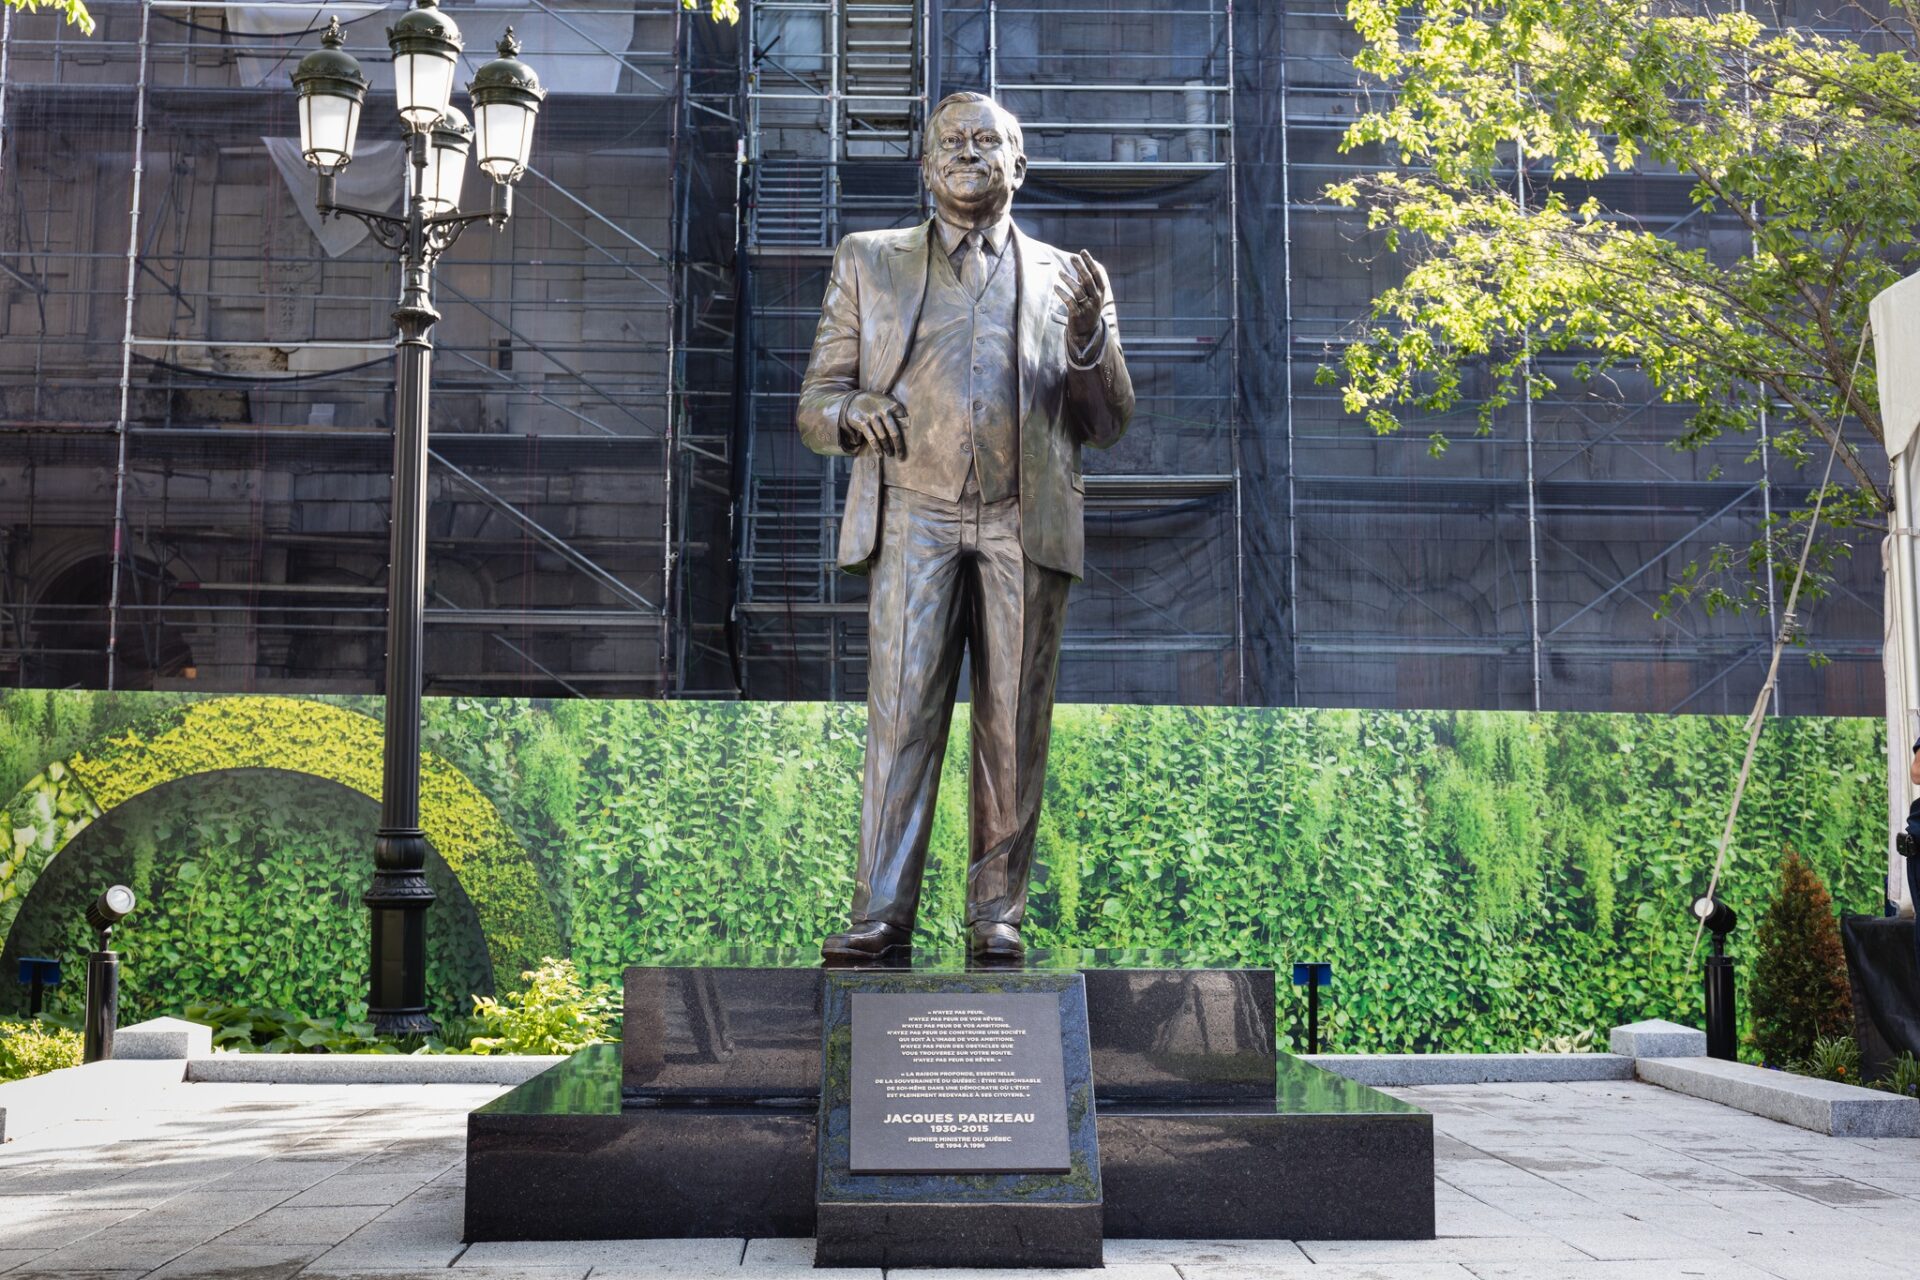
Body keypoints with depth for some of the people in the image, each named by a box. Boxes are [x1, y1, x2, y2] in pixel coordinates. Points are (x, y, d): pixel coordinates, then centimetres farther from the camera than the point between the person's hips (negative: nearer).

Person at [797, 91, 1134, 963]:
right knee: (901, 714, -10)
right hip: (913, 517, -1)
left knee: (1014, 726, 0)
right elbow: (814, 407, 13)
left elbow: (1108, 424, 13)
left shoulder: (1066, 277, 18)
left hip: (1025, 527, 1)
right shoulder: (869, 262, 18)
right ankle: (881, 914, -7)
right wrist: (854, 412, -11)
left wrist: (1089, 330, -4)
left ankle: (997, 911, 8)